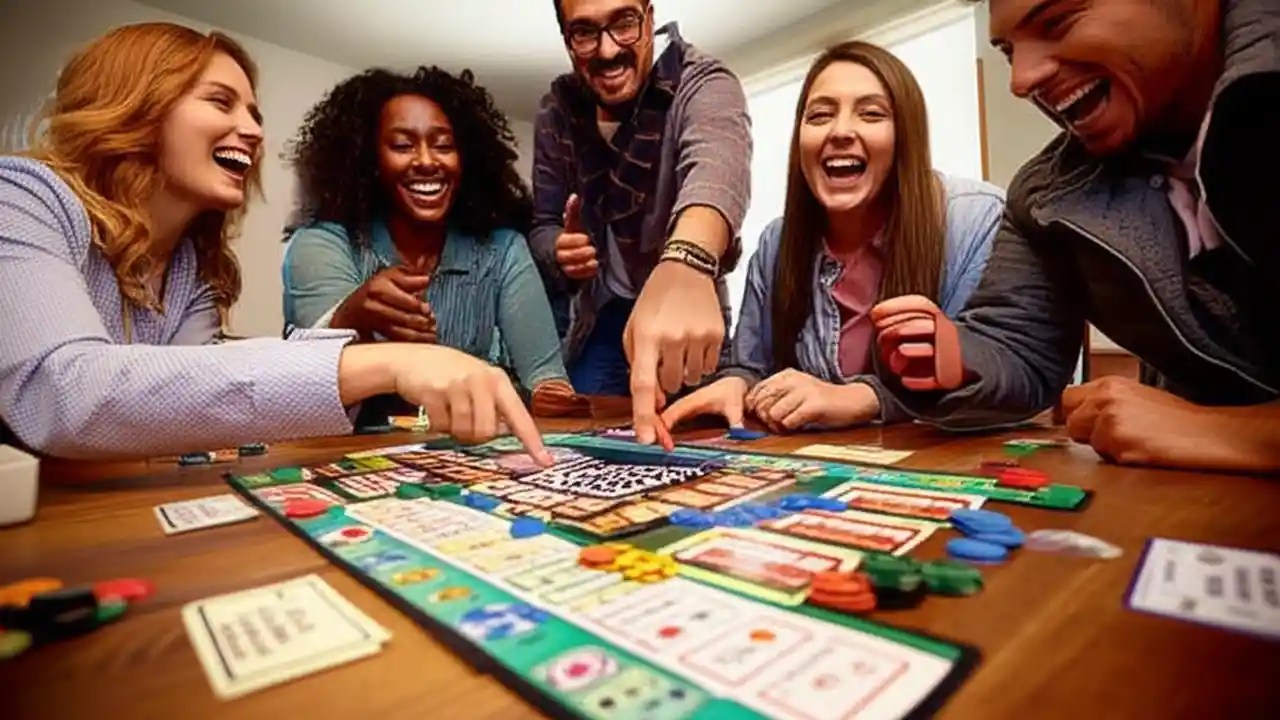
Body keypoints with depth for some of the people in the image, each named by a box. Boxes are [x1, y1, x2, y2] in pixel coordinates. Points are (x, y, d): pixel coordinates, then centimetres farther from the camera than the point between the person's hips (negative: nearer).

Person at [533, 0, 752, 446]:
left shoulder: (700, 83, -17)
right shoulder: (559, 110, -3)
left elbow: (717, 156, -41)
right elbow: (544, 227, 2)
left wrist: (686, 263, -63)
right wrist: (560, 254, -23)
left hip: (684, 322, -3)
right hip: (597, 321, 4)